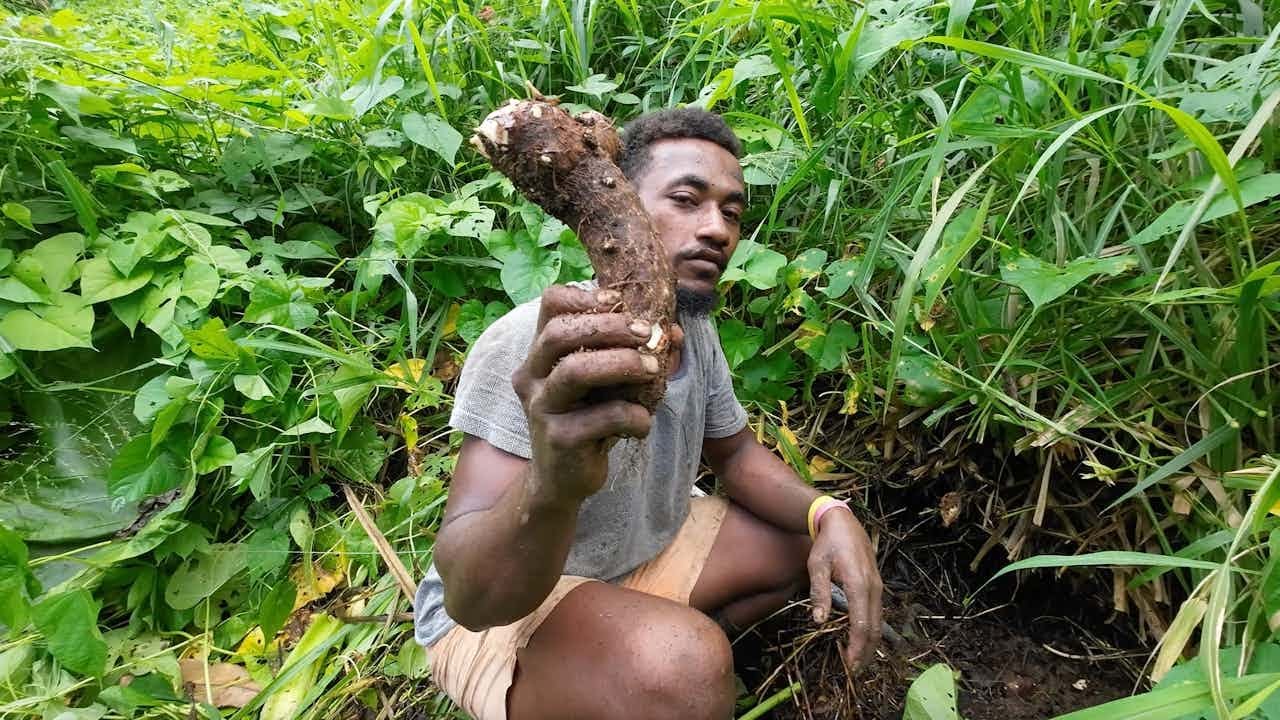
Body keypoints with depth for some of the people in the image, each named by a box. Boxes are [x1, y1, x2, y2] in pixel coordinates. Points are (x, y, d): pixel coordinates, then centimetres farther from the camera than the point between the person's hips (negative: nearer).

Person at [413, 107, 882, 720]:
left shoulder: (695, 331, -5)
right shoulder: (531, 348, -28)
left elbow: (735, 452, 9)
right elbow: (469, 597, -33)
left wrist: (828, 513, -12)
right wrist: (552, 485, -56)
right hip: (498, 615, -7)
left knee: (806, 538, 7)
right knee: (683, 665, -34)